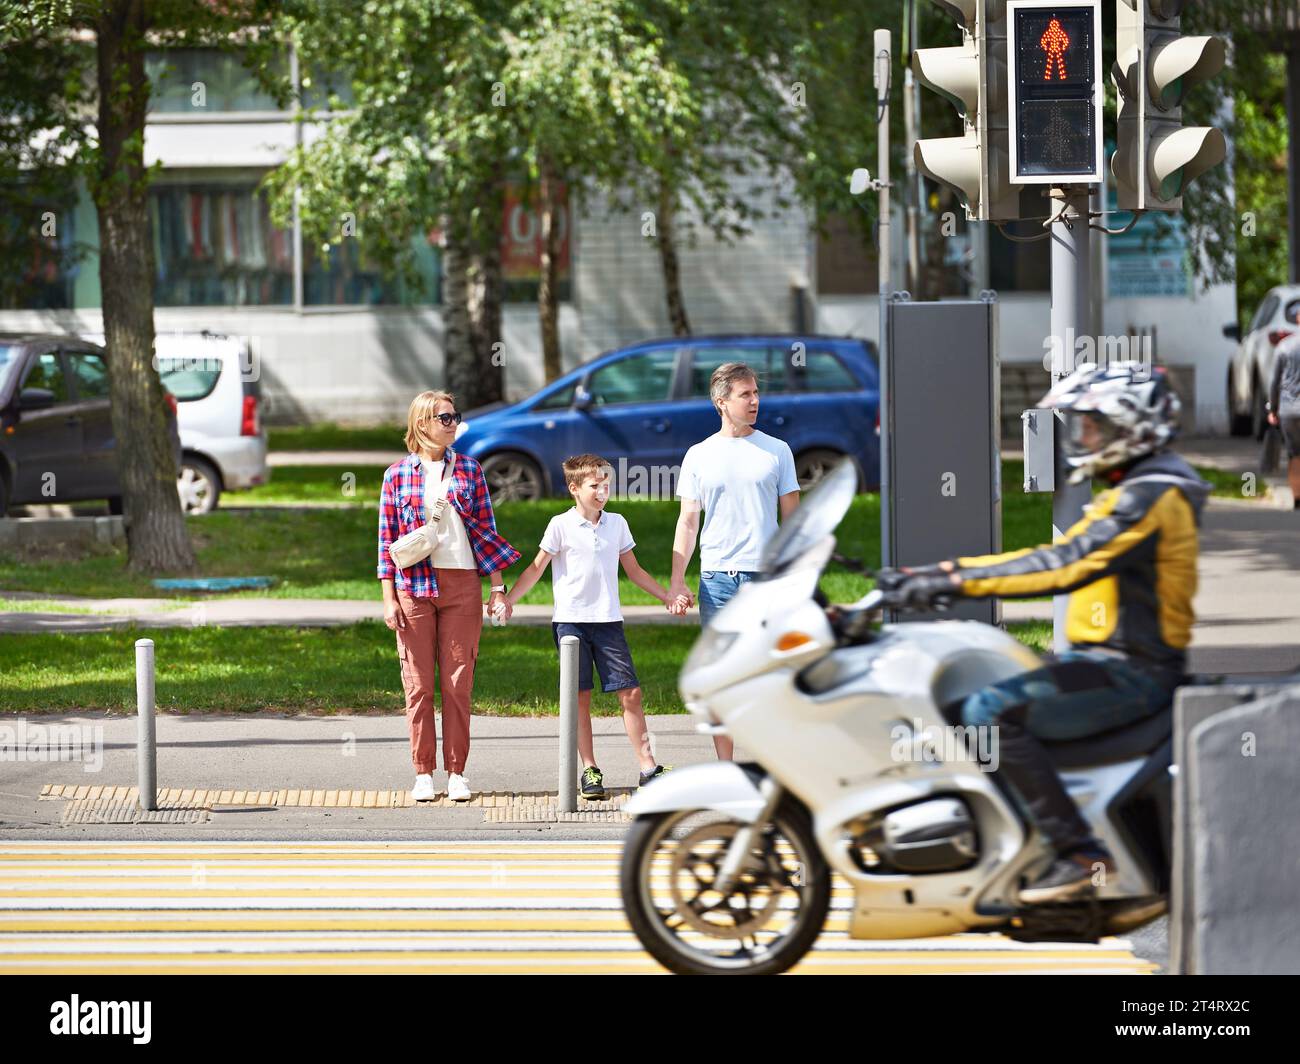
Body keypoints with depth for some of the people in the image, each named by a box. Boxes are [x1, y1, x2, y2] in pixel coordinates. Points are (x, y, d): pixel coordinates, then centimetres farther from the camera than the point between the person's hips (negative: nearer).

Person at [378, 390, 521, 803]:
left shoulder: (468, 470, 9)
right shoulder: (398, 474, 4)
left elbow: (487, 530, 9)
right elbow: (387, 537, 4)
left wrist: (498, 587, 3)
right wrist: (388, 597, -2)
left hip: (462, 584, 1)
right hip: (414, 586, -1)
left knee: (458, 683, 0)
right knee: (418, 684, 0)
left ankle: (456, 772, 5)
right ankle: (423, 774, 6)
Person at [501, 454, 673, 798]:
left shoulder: (616, 524, 10)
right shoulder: (561, 525, -2)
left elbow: (633, 570, 19)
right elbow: (537, 568, -1)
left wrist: (667, 596, 18)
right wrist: (509, 599, -11)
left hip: (608, 620, 3)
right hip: (571, 621, -3)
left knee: (630, 693, -3)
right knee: (580, 697, 0)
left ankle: (648, 768, -1)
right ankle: (590, 770, 6)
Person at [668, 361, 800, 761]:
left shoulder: (776, 451, 7)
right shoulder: (699, 456, 8)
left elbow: (792, 518, 9)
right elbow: (688, 522, 9)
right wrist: (676, 582, 1)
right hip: (716, 578, 1)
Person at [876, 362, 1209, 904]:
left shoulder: (1150, 497, -16)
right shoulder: (1131, 492, 18)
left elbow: (1065, 566, -25)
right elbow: (1059, 556, 17)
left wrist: (954, 581, -27)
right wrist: (939, 572, 8)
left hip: (1130, 671, -11)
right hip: (1100, 657, 11)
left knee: (991, 713, -25)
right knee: (967, 705, 11)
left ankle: (1080, 852, -26)